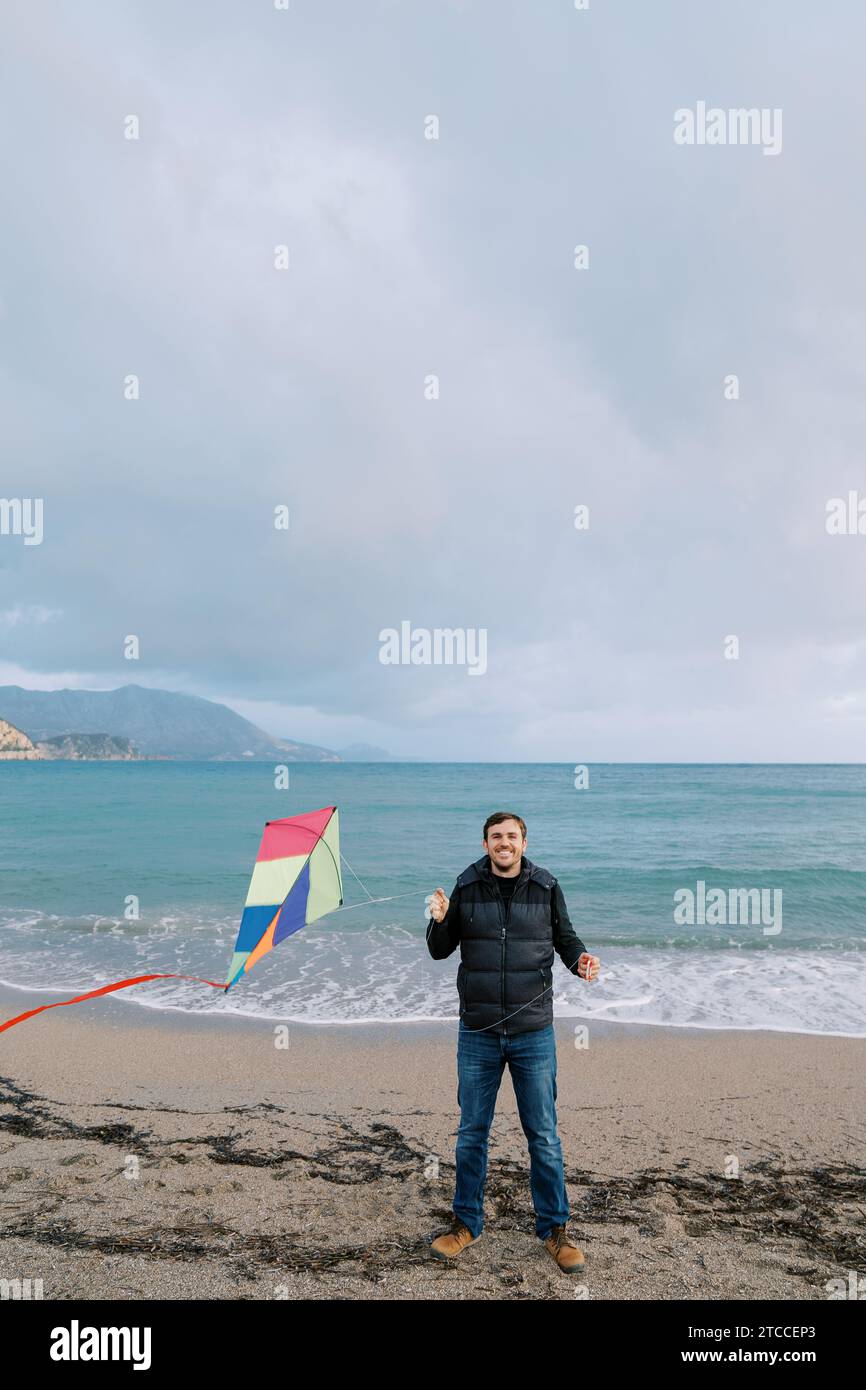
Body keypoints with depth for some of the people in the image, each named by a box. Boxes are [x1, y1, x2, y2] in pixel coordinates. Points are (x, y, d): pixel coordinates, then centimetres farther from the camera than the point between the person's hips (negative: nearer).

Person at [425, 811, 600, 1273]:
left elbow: (564, 937, 10)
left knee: (544, 1136, 9)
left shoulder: (546, 888, -1)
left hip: (533, 1032, 0)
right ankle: (466, 1222, 30)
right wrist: (439, 921, -15)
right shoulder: (466, 889, -1)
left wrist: (580, 959, -12)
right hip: (477, 1032, 1)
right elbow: (440, 951, 5)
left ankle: (554, 1228, 25)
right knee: (472, 1133, 13)